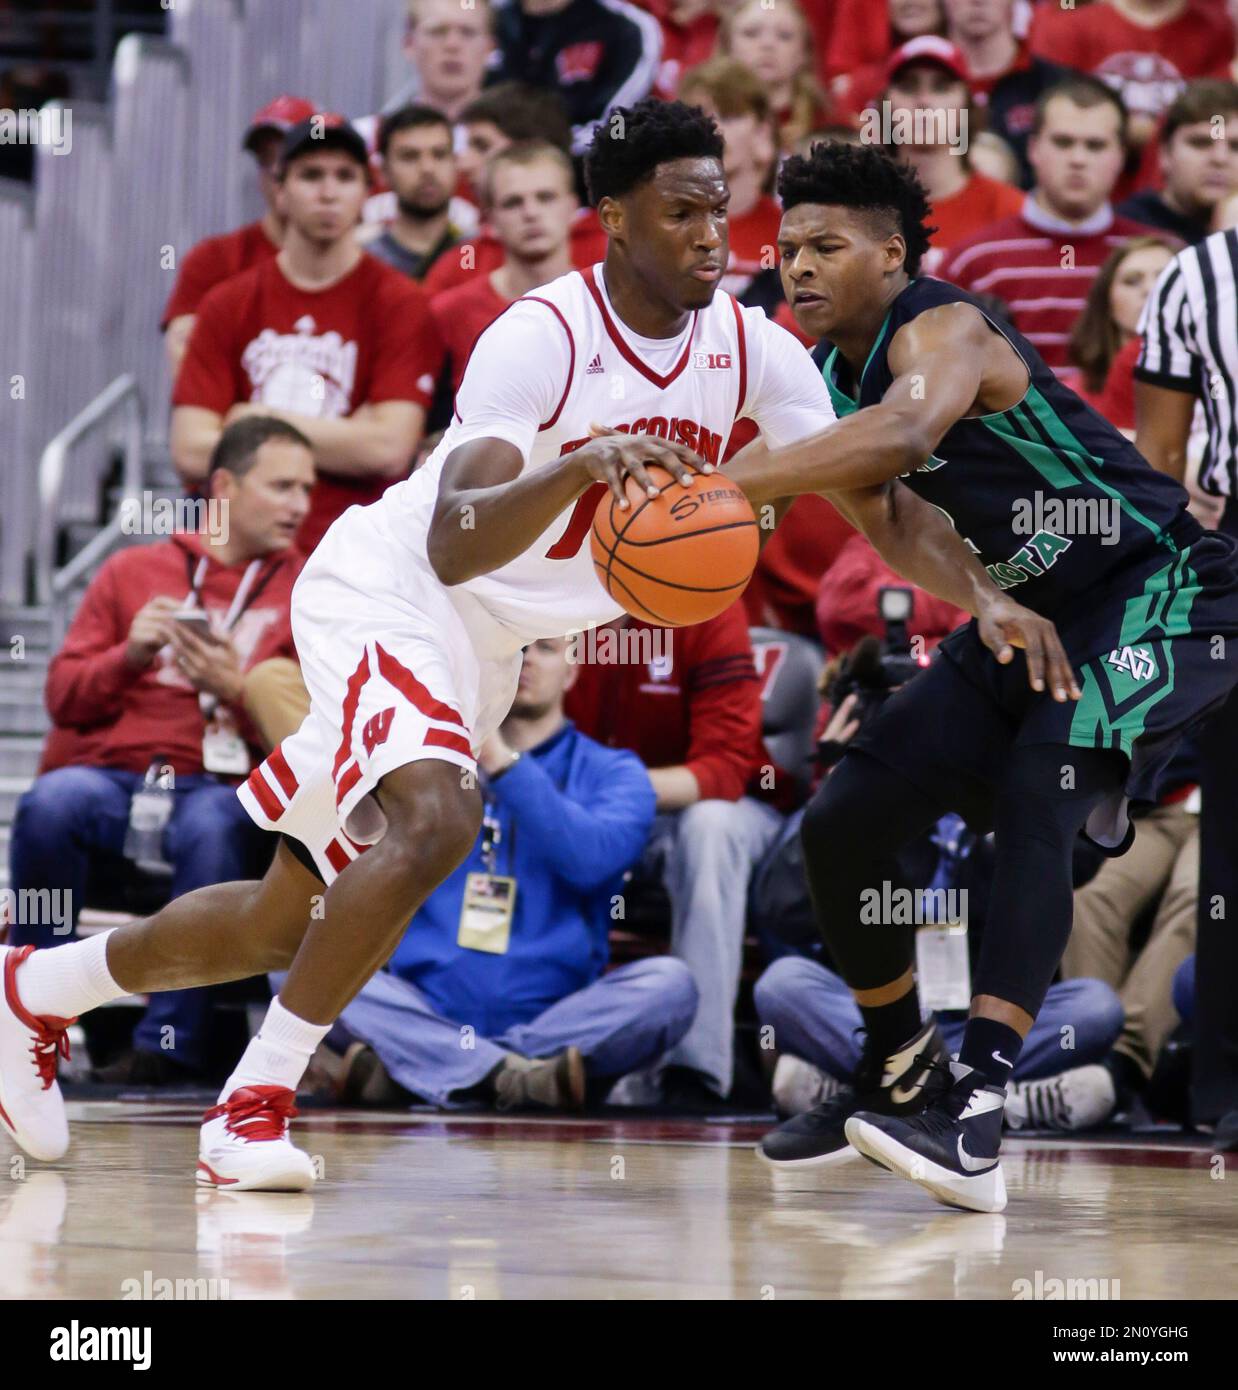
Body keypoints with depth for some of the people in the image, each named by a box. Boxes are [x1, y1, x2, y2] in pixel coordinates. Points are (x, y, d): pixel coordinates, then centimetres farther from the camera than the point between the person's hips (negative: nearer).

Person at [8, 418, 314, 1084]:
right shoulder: (132, 571, 19)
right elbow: (64, 695, 13)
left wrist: (239, 690, -13)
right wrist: (130, 656, -5)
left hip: (218, 786, -1)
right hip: (107, 773, 1)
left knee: (213, 828, -38)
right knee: (50, 804, -34)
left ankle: (170, 1043, -29)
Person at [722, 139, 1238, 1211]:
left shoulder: (943, 329, -23)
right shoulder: (831, 381, 3)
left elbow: (906, 430, -45)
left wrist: (738, 481, -55)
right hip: (1023, 615, 9)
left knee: (1035, 801, -32)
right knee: (843, 825, 2)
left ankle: (976, 1117, -40)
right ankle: (901, 1072, 24)